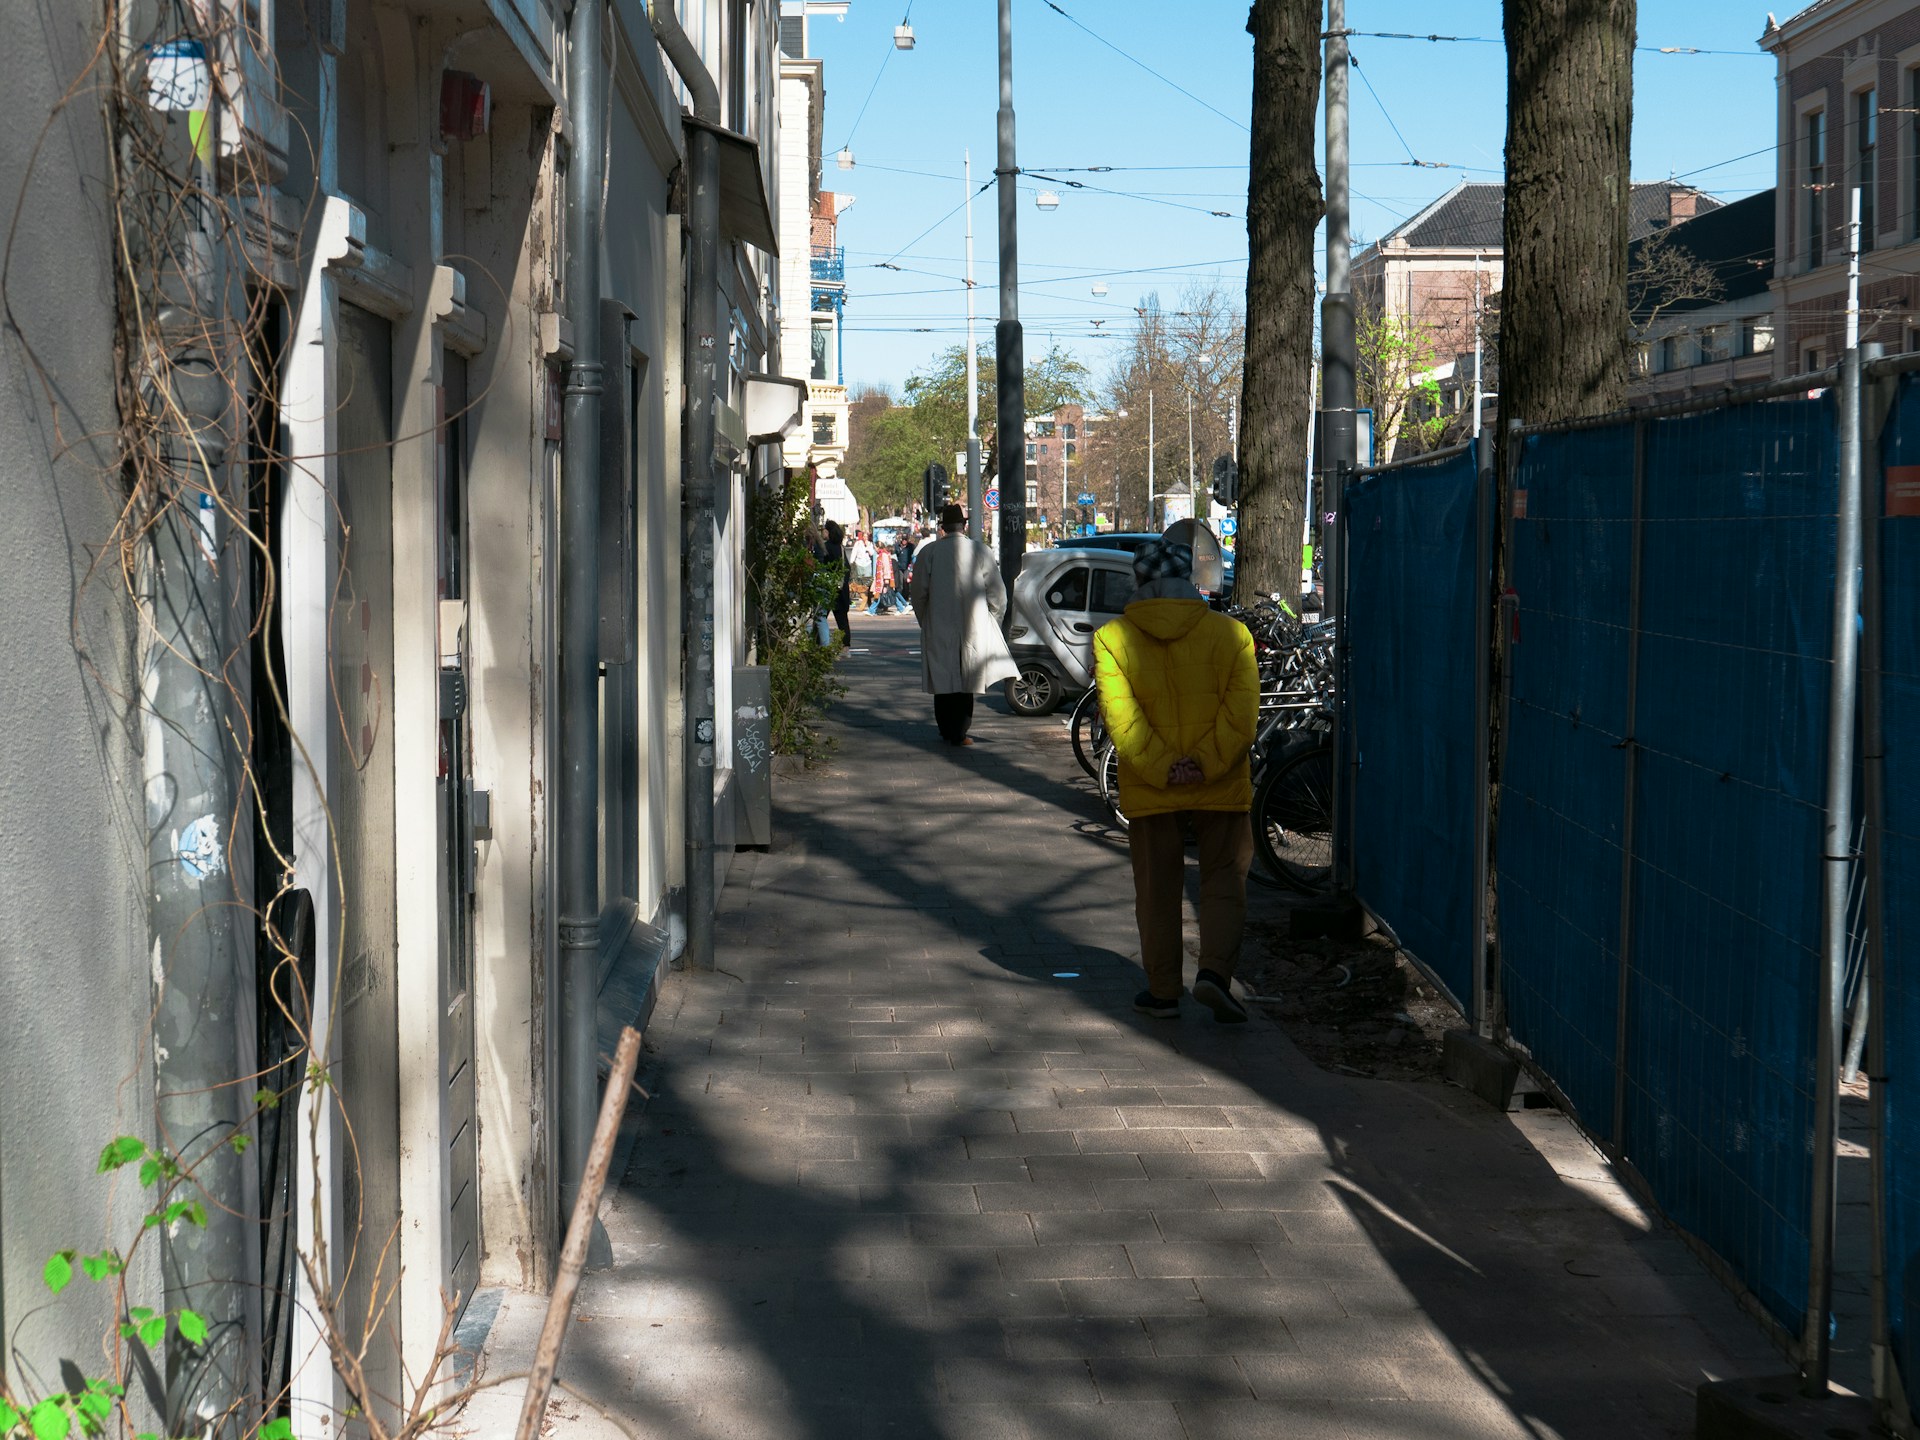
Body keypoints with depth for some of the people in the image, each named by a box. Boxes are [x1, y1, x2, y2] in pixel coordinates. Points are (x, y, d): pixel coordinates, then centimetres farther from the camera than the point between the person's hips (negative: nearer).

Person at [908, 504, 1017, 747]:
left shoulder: (928, 553, -4)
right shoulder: (981, 551, -5)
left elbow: (918, 592, -1)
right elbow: (997, 594, -1)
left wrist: (925, 622, 14)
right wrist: (992, 619, 15)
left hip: (938, 630, 1)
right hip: (973, 630, -1)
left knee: (943, 682, 12)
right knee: (966, 682, 6)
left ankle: (946, 731, 18)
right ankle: (959, 733, 3)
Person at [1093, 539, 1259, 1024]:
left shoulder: (1111, 639, -4)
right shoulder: (1230, 633, -3)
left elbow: (1119, 716, -14)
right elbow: (1241, 712, -12)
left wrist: (1161, 769, -13)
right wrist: (1205, 763, -12)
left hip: (1150, 790, 0)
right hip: (1222, 787, 0)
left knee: (1157, 890, 12)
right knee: (1224, 882, 11)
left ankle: (1163, 991, 17)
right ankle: (1214, 972, -5)